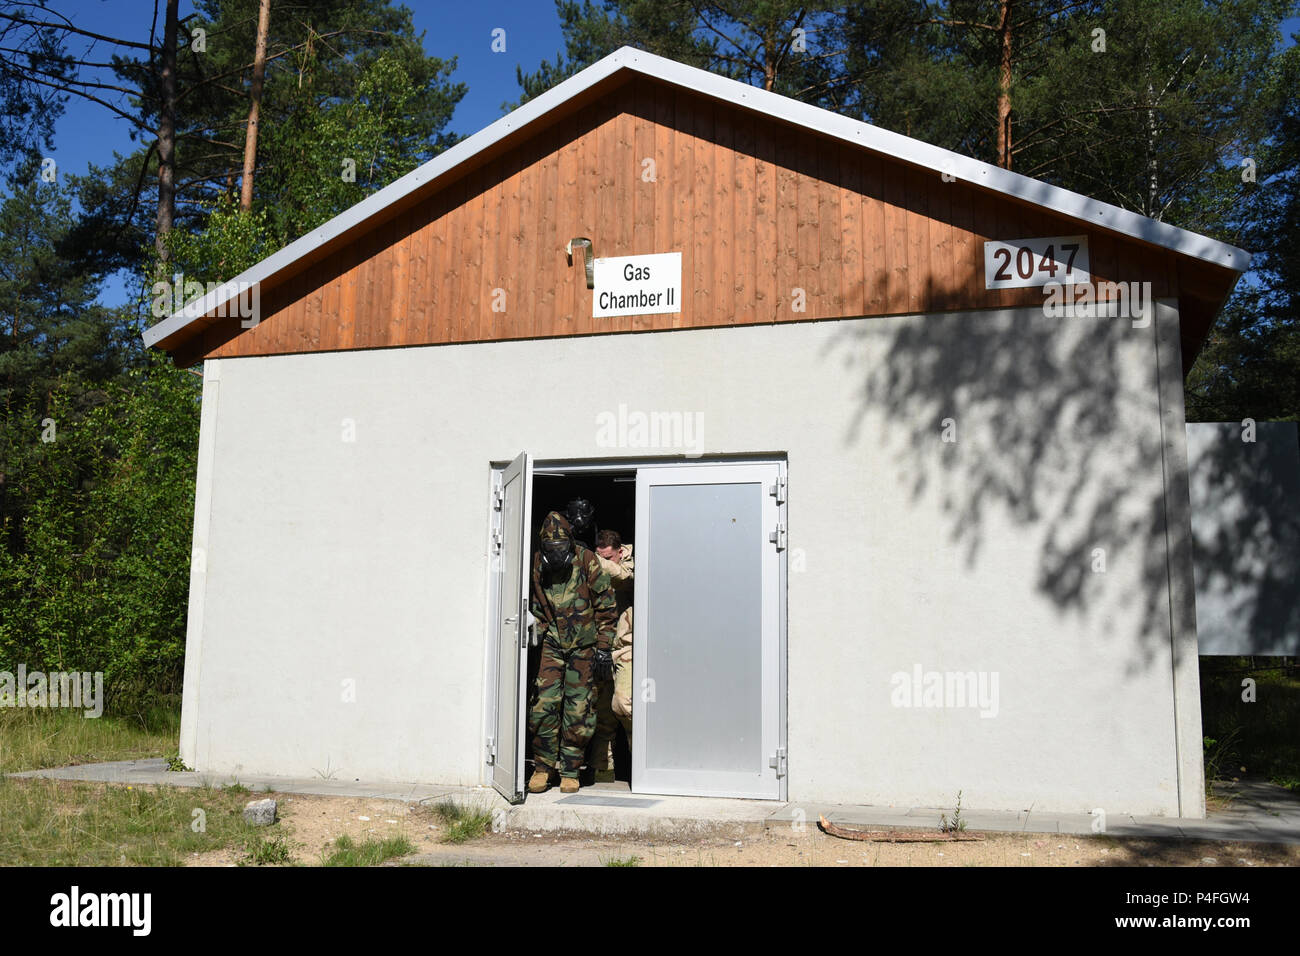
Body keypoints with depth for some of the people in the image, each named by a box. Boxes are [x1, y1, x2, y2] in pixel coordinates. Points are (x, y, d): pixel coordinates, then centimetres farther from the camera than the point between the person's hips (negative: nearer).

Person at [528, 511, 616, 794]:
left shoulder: (587, 562, -7)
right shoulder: (536, 566, 1)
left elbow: (605, 606, -3)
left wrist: (603, 647, -5)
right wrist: (537, 636, 6)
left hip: (584, 646, -2)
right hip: (552, 644, 2)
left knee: (578, 708, -1)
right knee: (545, 703, -7)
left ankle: (570, 771, 11)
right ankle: (543, 767, 9)